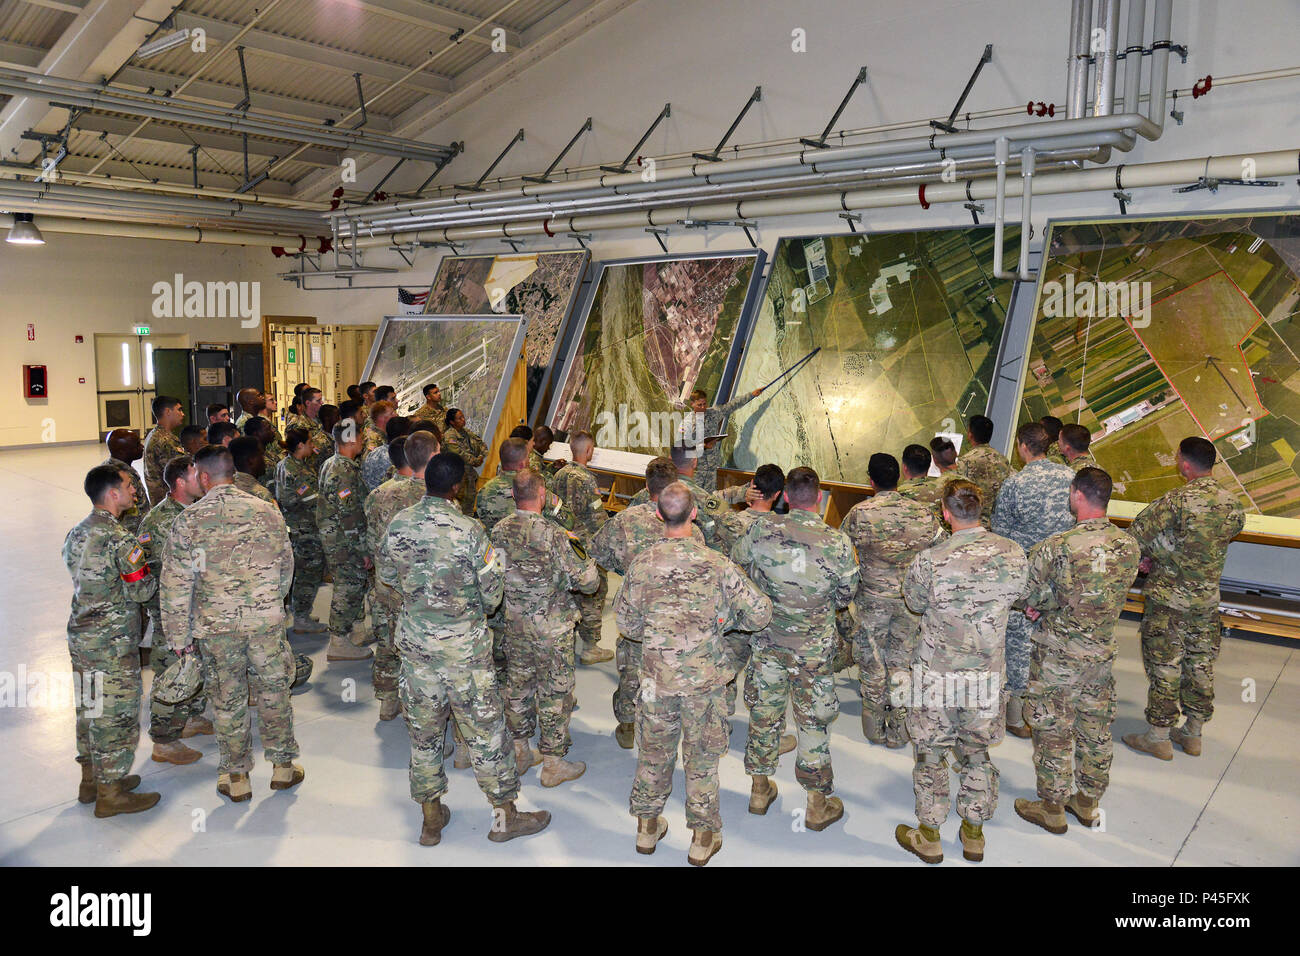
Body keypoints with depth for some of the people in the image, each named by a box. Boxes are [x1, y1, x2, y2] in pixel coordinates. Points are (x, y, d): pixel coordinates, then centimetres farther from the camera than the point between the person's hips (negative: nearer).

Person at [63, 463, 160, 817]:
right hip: (112, 644, -9)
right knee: (116, 715, 3)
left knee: (89, 710, 20)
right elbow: (141, 591, -17)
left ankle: (91, 780, 34)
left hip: (81, 635, 9)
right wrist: (155, 572, 2)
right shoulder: (120, 539, -21)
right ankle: (111, 794, 13)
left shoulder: (76, 532, 6)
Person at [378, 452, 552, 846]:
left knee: (423, 729, 17)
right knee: (484, 727, 9)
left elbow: (387, 576, 10)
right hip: (464, 644, -4)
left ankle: (431, 817, 29)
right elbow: (492, 590, -10)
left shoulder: (397, 525, -6)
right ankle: (505, 815, 22)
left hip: (414, 640, 4)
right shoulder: (469, 530, -19)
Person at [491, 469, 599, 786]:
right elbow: (586, 582, -20)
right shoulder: (551, 535, -22)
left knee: (518, 683, 20)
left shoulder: (499, 530, -4)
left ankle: (520, 752, 35)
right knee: (555, 692, 8)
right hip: (552, 629, -6)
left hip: (513, 625, 6)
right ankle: (553, 764, 19)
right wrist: (589, 563, 5)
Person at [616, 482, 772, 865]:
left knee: (654, 751, 19)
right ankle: (703, 837, 26)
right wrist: (727, 621, 7)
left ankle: (647, 826, 34)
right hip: (705, 676, -2)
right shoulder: (716, 564, -14)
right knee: (702, 756, 13)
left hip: (656, 675, 2)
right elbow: (760, 613, -11)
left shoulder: (641, 564, -8)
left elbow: (626, 623, 2)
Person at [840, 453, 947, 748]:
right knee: (903, 660, 13)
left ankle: (875, 729, 24)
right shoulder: (922, 512, -7)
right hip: (912, 599, 2)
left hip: (872, 598, -1)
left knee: (872, 662, 13)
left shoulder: (859, 514, -12)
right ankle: (899, 731, 22)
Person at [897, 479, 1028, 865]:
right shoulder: (1014, 554, -11)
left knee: (931, 754, 14)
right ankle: (973, 834, 35)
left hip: (937, 674, -3)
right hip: (988, 674, 3)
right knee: (976, 753, 21)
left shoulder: (931, 560, -21)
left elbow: (914, 601, -4)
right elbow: (1017, 596, 7)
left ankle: (928, 837, 27)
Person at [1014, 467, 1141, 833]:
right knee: (1096, 731, 19)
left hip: (1058, 656, -5)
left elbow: (1026, 596, -14)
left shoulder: (1054, 547, -23)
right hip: (1103, 652, 5)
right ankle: (1088, 803, 35)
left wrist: (1041, 604, 7)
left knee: (1052, 732, 10)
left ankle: (1052, 808, 24)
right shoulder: (1129, 546, -6)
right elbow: (1113, 594, 6)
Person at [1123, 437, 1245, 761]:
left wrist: (1152, 554, 3)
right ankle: (1193, 734, 30)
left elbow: (1137, 534, -19)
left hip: (1168, 599, -6)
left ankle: (1158, 737, 15)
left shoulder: (1176, 500, -21)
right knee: (1201, 665, 16)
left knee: (1164, 667, 5)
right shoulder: (1233, 504, -1)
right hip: (1208, 598, 6)